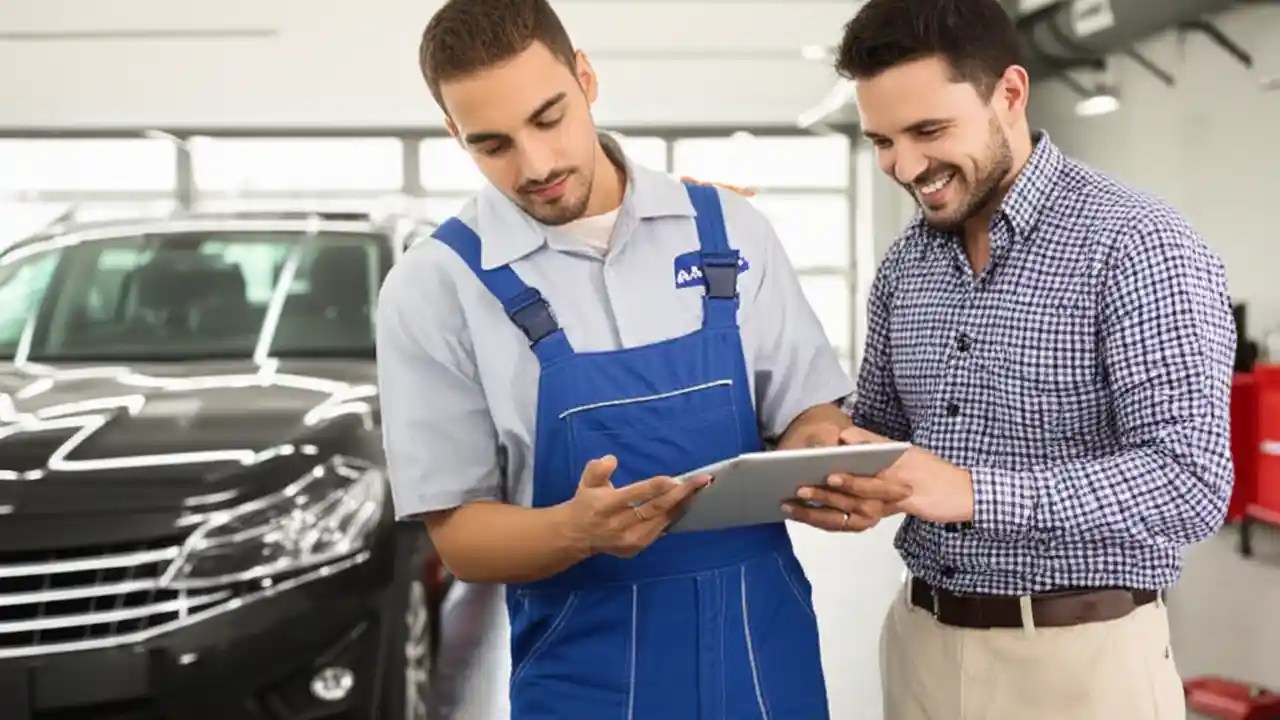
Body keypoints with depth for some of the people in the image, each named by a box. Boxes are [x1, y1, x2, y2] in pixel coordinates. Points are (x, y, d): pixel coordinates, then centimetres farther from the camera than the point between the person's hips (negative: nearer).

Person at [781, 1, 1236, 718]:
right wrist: (839, 478, -7)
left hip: (1080, 656, -6)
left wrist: (974, 492, -31)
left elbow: (1192, 481, -21)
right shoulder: (905, 264, 5)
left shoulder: (1135, 243, -15)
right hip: (920, 639, 6)